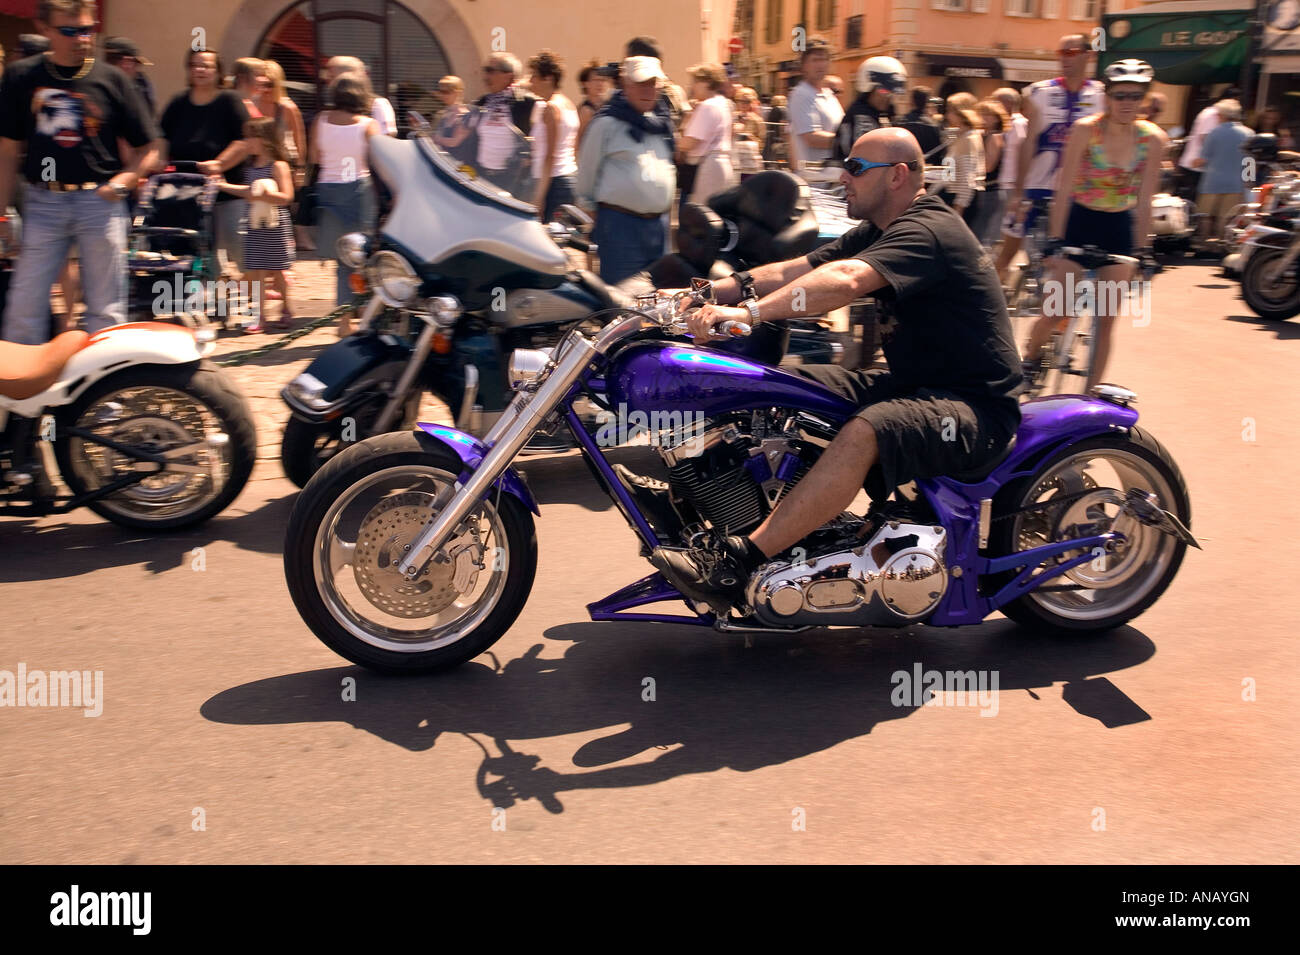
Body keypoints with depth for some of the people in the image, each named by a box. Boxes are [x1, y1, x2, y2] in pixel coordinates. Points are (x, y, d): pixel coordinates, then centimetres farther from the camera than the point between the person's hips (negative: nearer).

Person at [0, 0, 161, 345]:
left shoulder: (111, 79, 3)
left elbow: (148, 150, 7)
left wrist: (122, 181, -11)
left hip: (100, 200, -1)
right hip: (42, 202, 1)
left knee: (106, 308, 3)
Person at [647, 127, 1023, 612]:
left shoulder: (927, 231, -18)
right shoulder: (878, 231, 14)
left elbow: (844, 281, -37)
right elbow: (794, 270, 6)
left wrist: (750, 311, -44)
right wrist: (706, 294, -5)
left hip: (975, 405, -10)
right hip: (912, 383, 10)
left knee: (862, 434, -37)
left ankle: (738, 564, -38)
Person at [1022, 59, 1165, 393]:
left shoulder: (1153, 139, -9)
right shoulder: (1086, 129, -15)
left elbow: (1144, 200, -5)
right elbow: (1065, 189, -17)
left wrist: (1141, 250, -7)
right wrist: (1054, 241, -21)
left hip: (1119, 229, 2)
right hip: (1079, 222, -2)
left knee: (1105, 321, 1)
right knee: (1055, 312, -7)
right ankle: (1029, 359, 24)